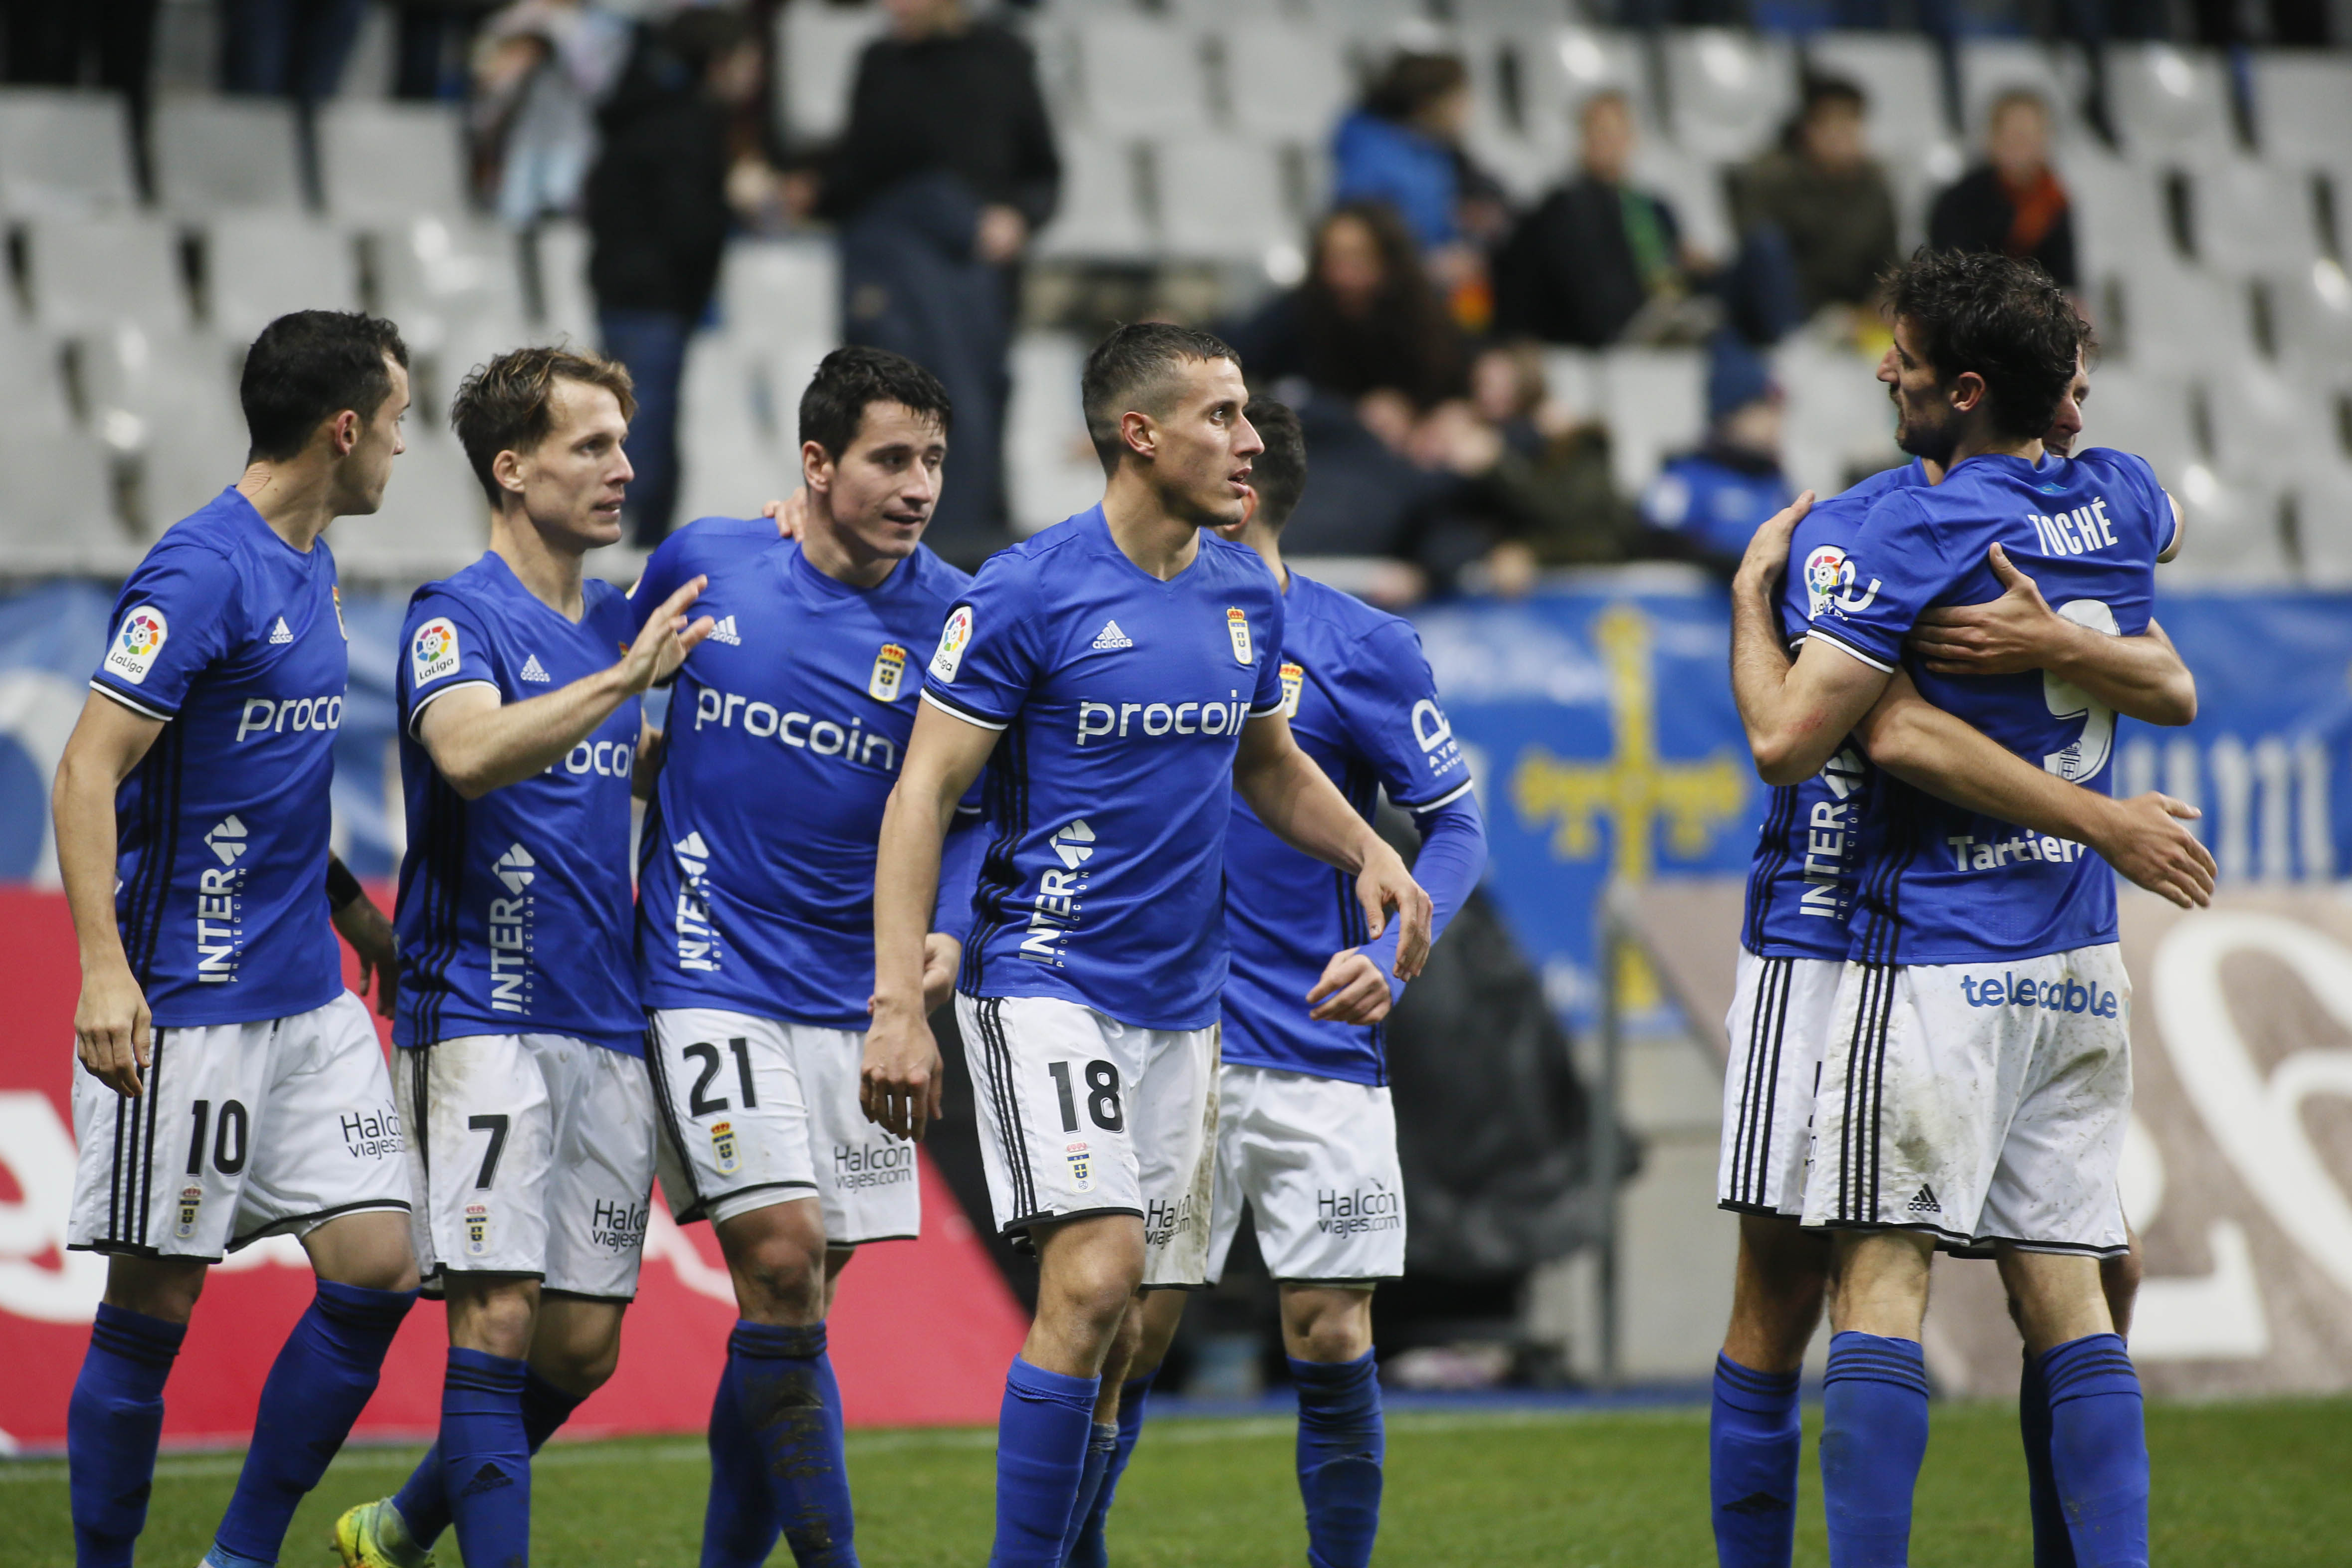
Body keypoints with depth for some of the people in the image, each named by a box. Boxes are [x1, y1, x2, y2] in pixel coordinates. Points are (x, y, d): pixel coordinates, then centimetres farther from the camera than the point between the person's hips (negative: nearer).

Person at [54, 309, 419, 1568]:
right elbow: (87, 772, -19)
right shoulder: (205, 572, -14)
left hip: (308, 996, 8)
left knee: (375, 1270, 1)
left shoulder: (309, 567, 13)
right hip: (186, 1009, -8)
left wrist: (369, 930, 22)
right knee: (153, 1304, -2)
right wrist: (104, 969, -26)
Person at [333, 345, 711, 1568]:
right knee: (499, 1315, -13)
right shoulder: (457, 619, -6)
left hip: (609, 1026, 7)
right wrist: (622, 679, -33)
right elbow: (470, 752, -25)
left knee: (583, 1344, 8)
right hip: (483, 1018, -7)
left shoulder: (620, 622, 15)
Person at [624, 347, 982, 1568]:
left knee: (794, 1306, 6)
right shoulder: (702, 563, -3)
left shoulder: (955, 618, -2)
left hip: (854, 997, 3)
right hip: (710, 974, -2)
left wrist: (948, 931, -11)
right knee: (780, 1256, -16)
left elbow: (973, 813, 6)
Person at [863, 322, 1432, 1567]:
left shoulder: (1246, 597, 9)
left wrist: (1366, 851, 6)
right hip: (1045, 983, -6)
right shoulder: (1028, 593, -11)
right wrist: (898, 1005, -17)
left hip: (1181, 1000, 7)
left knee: (1116, 1344, 5)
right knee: (1095, 1274, -21)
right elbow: (923, 794, -10)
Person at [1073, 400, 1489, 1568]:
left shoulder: (1361, 648, 0)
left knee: (1331, 1338, -1)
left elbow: (1455, 826, 2)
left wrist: (1389, 953, -15)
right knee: (1133, 1326, -4)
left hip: (1320, 1045, -1)